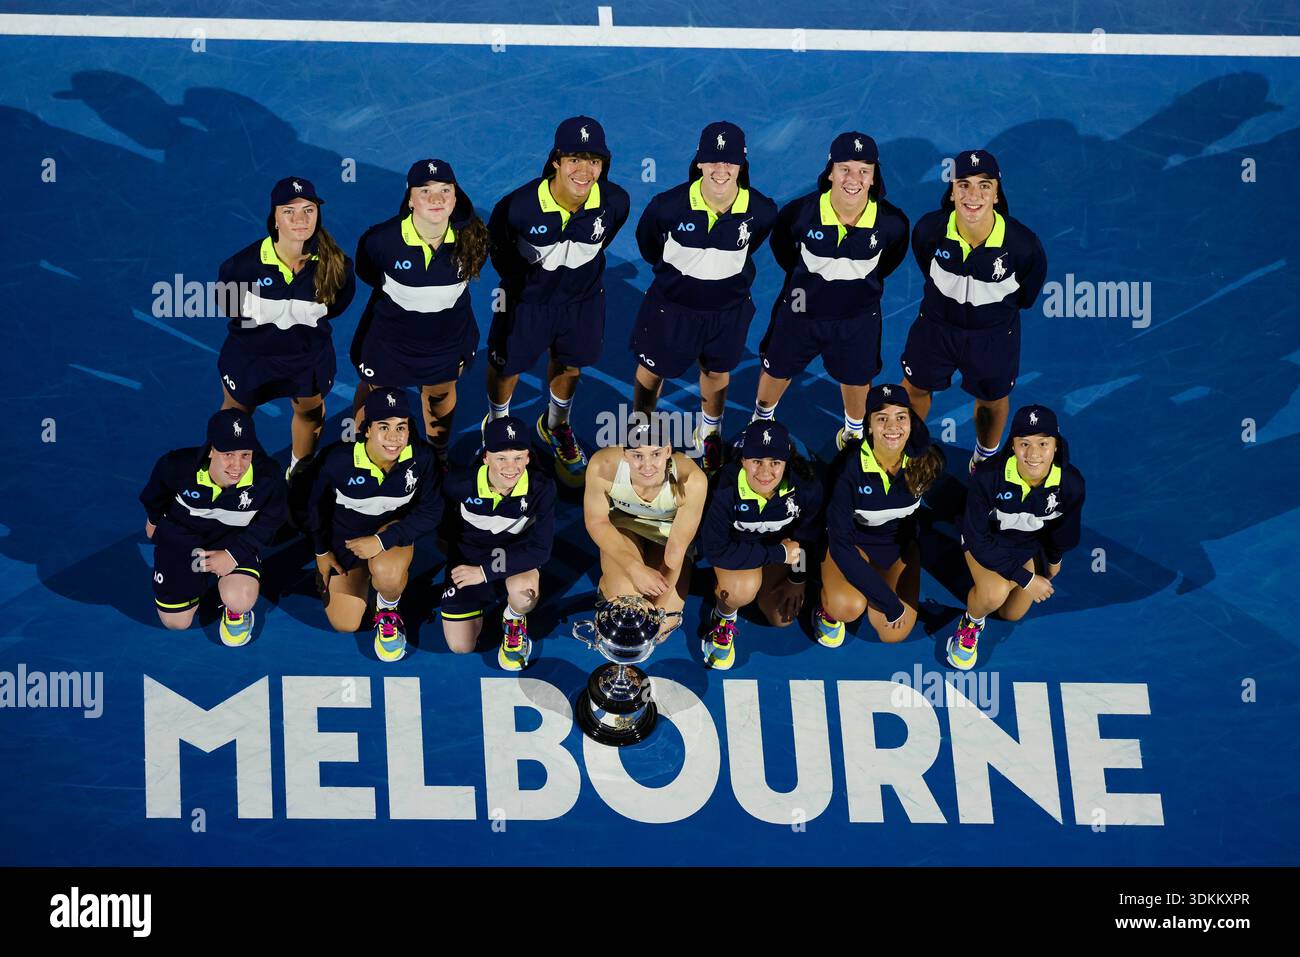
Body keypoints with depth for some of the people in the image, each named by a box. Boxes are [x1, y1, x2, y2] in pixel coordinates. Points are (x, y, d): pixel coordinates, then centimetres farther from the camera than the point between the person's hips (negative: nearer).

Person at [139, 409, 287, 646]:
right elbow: (156, 493, -4)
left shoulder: (267, 477, -33)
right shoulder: (178, 466, -32)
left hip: (235, 539, -1)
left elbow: (269, 520, -11)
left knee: (239, 600, -30)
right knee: (176, 622, 9)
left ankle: (235, 610, 12)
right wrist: (154, 519, 15)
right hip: (181, 535, 1)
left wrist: (234, 554, -20)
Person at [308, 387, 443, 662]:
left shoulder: (421, 457, -27)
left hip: (394, 529, -1)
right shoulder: (338, 460, -27)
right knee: (345, 624, 4)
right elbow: (318, 505, -6)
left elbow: (430, 513, -17)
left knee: (387, 573, -37)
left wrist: (383, 541, -27)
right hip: (346, 534, 1)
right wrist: (322, 551, 5)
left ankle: (388, 611, 1)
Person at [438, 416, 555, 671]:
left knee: (523, 589, -38)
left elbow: (541, 549, -28)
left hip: (514, 557, -1)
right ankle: (483, 605, 33)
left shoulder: (541, 489, -26)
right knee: (460, 646, -2)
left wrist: (485, 571, -30)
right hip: (468, 560, 1)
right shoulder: (460, 484, -23)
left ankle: (514, 621, 1)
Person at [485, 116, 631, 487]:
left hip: (582, 297, 3)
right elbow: (497, 244, -11)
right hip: (528, 297, -2)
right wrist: (517, 282, 1)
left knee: (570, 367, 25)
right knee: (507, 366, 19)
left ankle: (556, 427, 55)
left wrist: (581, 271, 10)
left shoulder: (615, 202, -28)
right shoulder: (521, 205, -36)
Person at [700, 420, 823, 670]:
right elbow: (716, 550, -35)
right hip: (736, 545, -3)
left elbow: (808, 536, -7)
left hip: (779, 545, 3)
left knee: (782, 618, -2)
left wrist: (798, 578, 4)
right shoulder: (726, 491, -37)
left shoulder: (805, 489, -29)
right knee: (744, 588, -34)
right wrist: (780, 554, -31)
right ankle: (723, 618, 1)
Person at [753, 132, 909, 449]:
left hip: (858, 317, 0)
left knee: (856, 376, 25)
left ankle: (854, 431, 56)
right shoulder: (801, 212, -28)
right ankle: (761, 419, 55)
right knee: (777, 372, 23)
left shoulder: (891, 221, -26)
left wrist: (861, 280, 6)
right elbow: (781, 244, -3)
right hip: (802, 310, 0)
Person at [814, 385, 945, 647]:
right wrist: (889, 601, -29)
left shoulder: (925, 460, -22)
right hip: (853, 543, -4)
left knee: (895, 634, -10)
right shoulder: (849, 467, -30)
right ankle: (829, 609, 4)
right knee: (849, 607, -33)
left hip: (900, 545, 4)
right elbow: (841, 543, -28)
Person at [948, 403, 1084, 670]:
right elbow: (978, 538, -26)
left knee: (1012, 614, 7)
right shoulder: (989, 476, -37)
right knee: (996, 593, -31)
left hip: (1031, 545, 3)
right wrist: (1024, 578, -26)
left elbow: (1064, 532, -4)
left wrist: (1053, 560, 15)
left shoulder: (1071, 483, -28)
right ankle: (971, 623, 5)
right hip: (987, 541, -3)